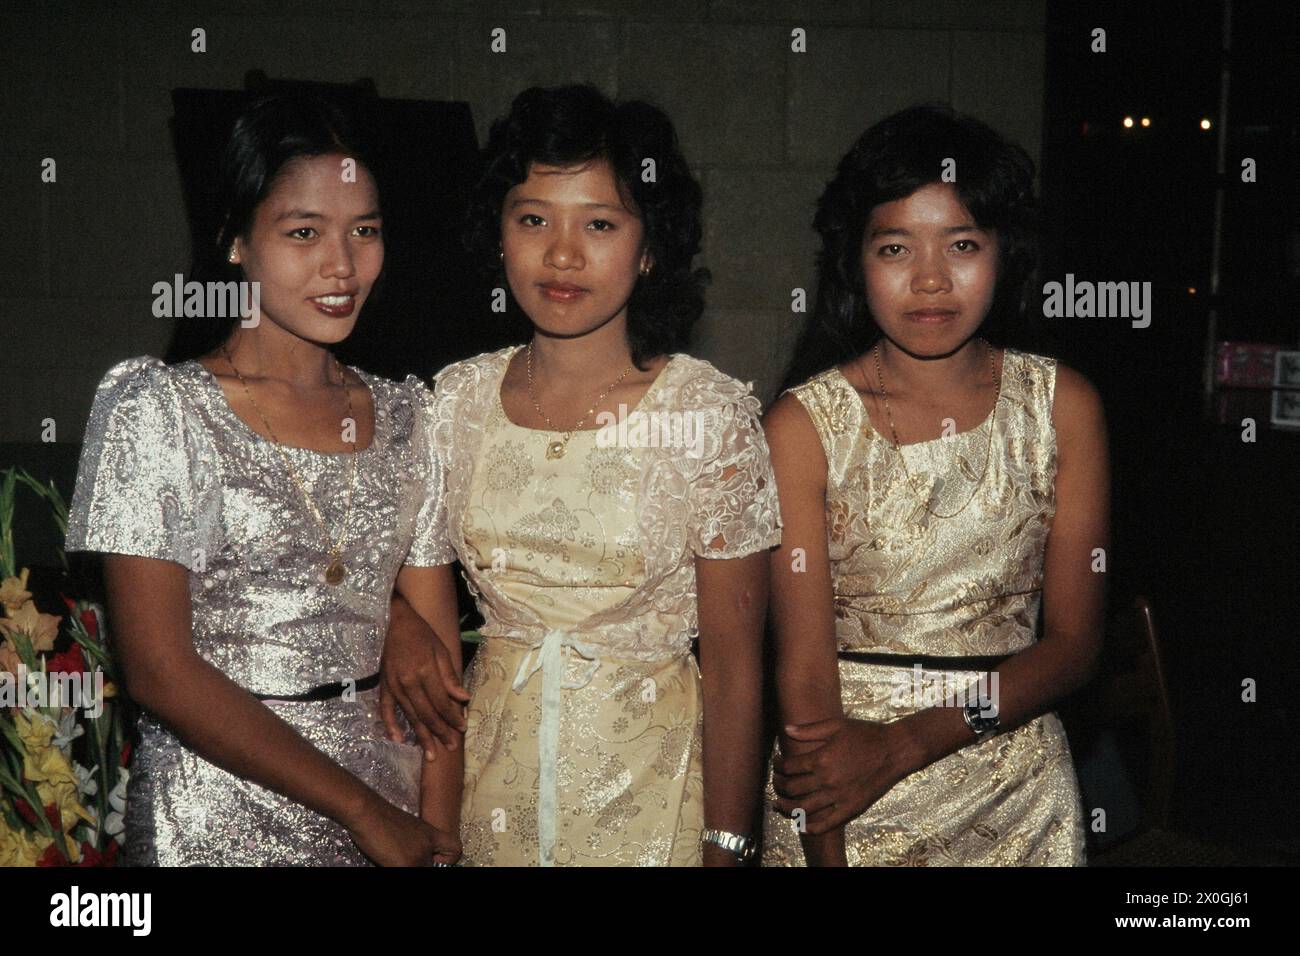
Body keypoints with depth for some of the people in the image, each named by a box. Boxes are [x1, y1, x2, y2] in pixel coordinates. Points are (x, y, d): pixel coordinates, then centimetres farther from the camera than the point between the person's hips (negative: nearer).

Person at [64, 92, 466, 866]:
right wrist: (363, 810, -13)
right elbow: (160, 671, -13)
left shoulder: (405, 413, 4)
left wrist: (439, 825, -11)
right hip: (218, 820, -3)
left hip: (393, 819, 4)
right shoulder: (157, 408, -8)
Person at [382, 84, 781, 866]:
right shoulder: (457, 401, -3)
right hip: (490, 773, 3)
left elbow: (733, 668, -11)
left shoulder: (712, 414, -13)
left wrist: (726, 847, -13)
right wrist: (404, 637, -9)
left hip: (649, 783, -3)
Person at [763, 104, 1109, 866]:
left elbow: (1074, 640, -5)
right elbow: (804, 664, -13)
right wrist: (825, 853, -21)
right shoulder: (804, 425, -10)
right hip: (843, 810, -2)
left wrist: (905, 744, -17)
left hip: (1017, 798, 2)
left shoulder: (1062, 405, -4)